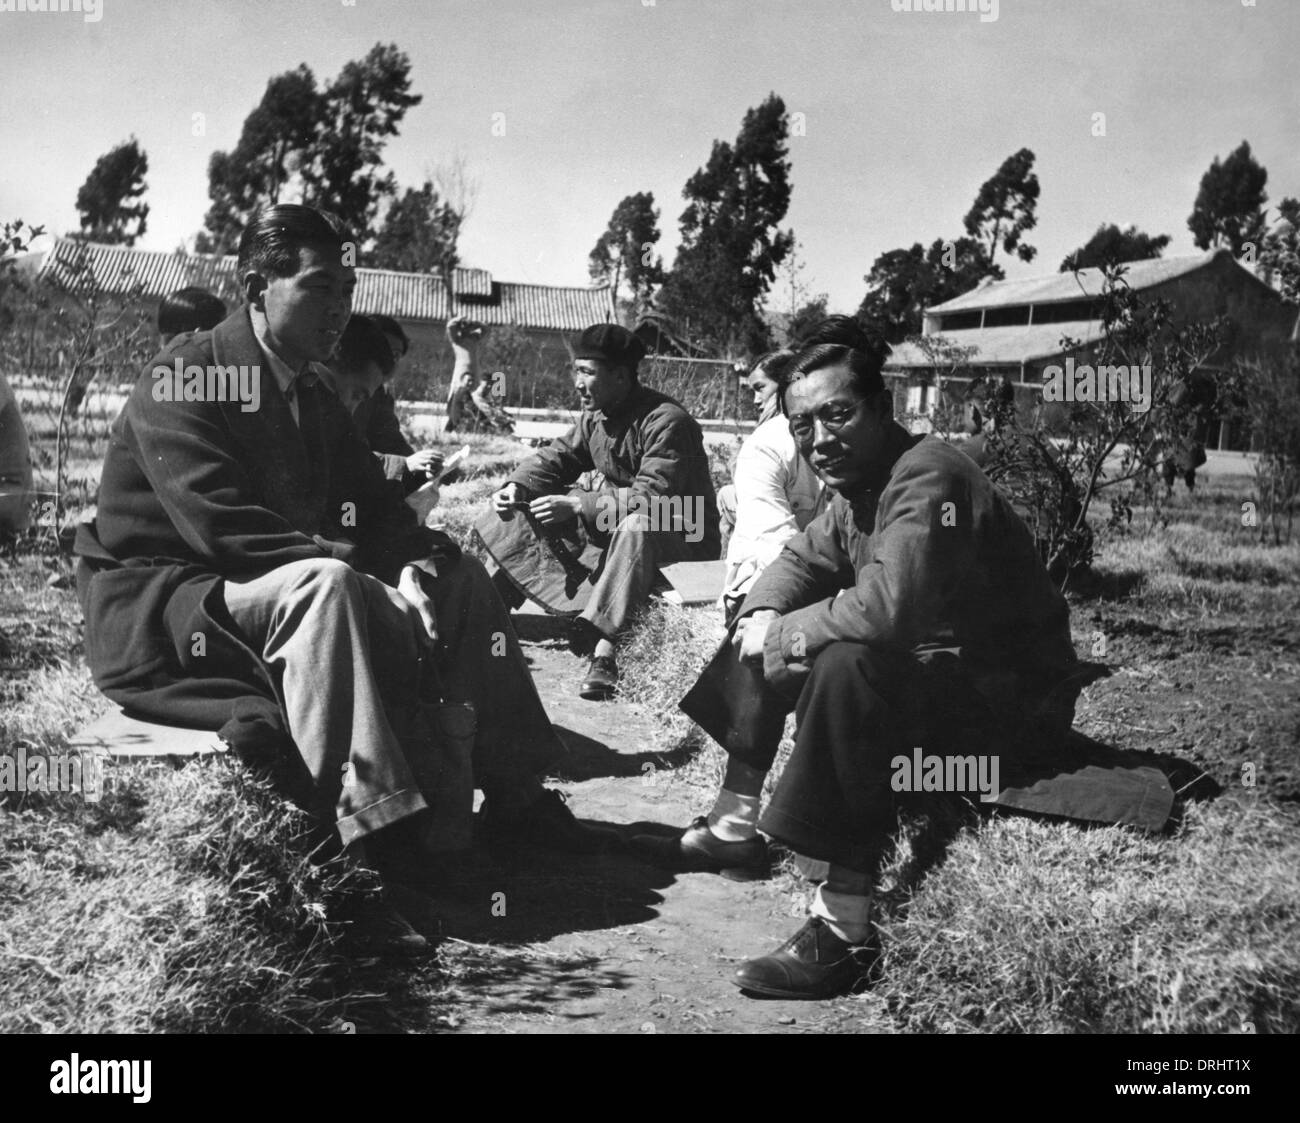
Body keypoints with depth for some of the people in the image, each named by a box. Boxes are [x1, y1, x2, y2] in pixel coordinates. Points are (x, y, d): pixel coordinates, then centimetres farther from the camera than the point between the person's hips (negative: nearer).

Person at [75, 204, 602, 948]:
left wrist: (415, 563, -15)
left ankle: (514, 795, -3)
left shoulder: (314, 400, 13)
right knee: (324, 586, -38)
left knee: (463, 580, -1)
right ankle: (376, 824, -40)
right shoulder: (185, 380, -13)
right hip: (158, 620, -9)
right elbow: (218, 526, -26)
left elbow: (375, 510, 7)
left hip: (291, 594, 9)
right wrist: (351, 564, -27)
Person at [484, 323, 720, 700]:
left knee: (636, 527, -42)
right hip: (618, 527, 8)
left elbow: (652, 498, -33)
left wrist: (576, 505, -36)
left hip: (684, 535, -8)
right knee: (536, 504, 1)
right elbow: (555, 458, 7)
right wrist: (517, 486, -15)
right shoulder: (596, 416, 3)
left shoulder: (667, 422, -24)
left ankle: (603, 645, -47)